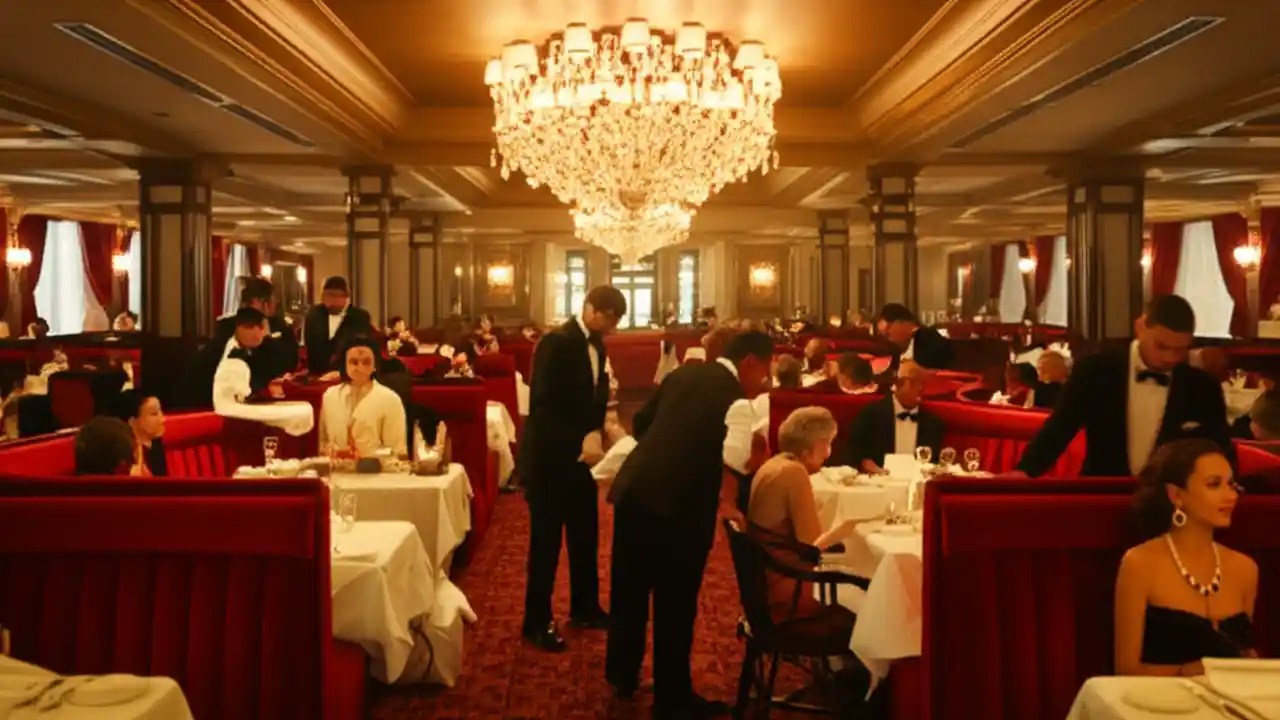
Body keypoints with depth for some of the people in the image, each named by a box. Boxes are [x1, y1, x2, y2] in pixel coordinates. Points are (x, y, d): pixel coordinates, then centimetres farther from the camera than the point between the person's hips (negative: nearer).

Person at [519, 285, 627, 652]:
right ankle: (538, 621, 13)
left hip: (580, 455, 8)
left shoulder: (595, 345, 9)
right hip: (550, 457, -8)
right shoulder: (557, 342, -17)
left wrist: (596, 434, -7)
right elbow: (543, 406, -22)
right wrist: (580, 443, -21)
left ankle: (585, 607, 30)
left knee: (586, 536, 15)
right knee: (547, 541, 1)